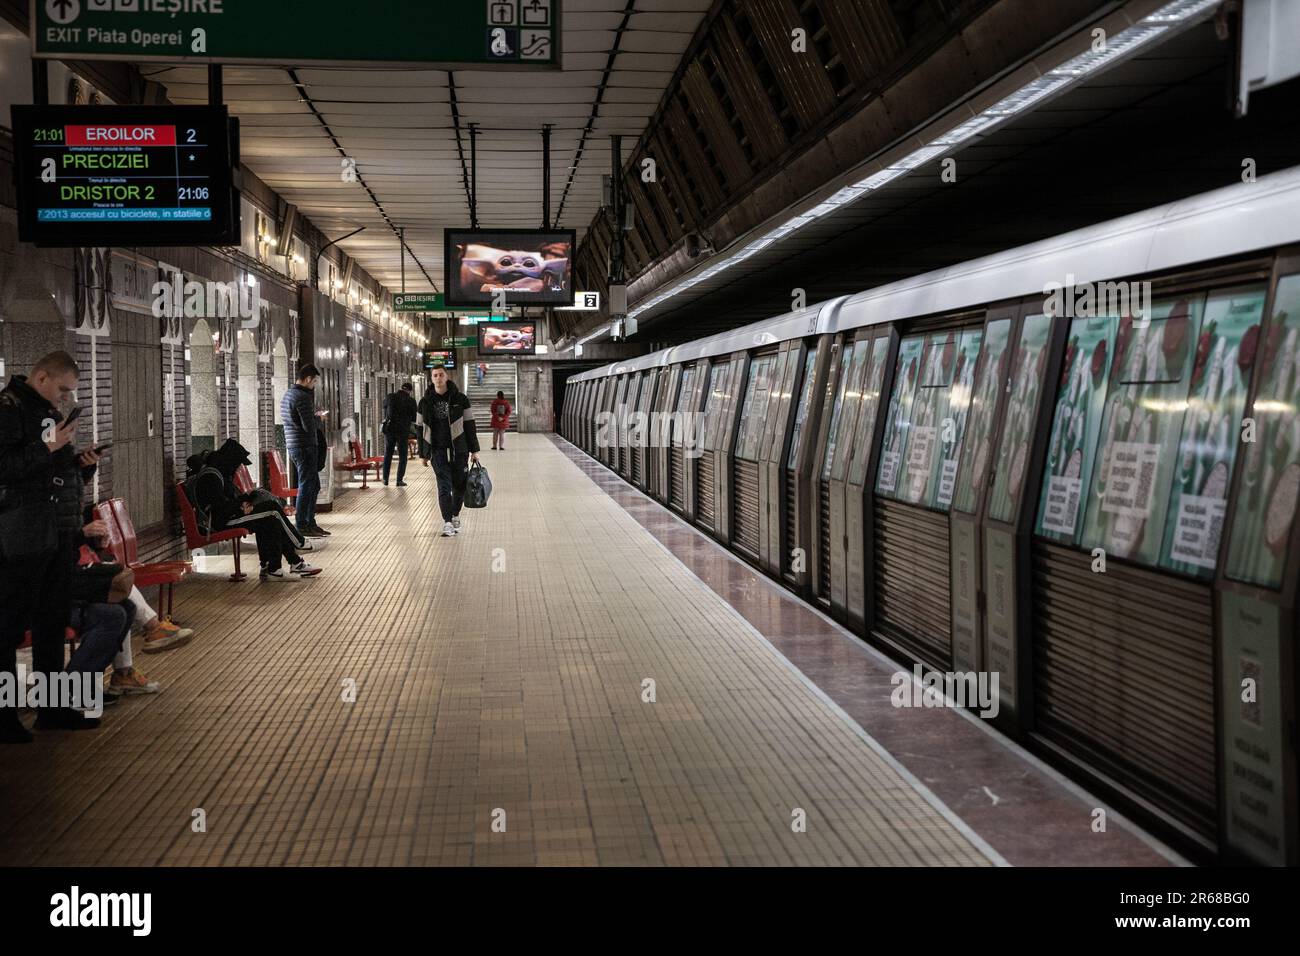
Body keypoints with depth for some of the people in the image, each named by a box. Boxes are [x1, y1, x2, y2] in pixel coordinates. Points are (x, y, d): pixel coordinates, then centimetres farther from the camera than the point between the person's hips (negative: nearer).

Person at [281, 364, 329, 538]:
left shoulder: (287, 394, 14)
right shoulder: (303, 397, -18)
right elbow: (309, 426, -22)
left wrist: (314, 415, 12)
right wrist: (317, 418, 0)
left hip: (292, 444, 10)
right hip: (305, 446, -10)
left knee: (314, 485, 16)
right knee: (306, 486, -3)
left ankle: (310, 523, 21)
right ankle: (302, 526, 0)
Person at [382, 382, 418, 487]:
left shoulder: (389, 398, 2)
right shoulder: (411, 401, -6)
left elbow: (385, 412, 12)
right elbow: (414, 419, -1)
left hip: (389, 429, 3)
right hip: (403, 431, -3)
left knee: (387, 455, 15)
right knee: (402, 456, 6)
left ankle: (385, 479, 14)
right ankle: (399, 480, 0)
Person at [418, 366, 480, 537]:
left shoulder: (460, 399, 1)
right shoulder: (425, 402, 5)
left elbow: (469, 425, 2)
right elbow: (421, 429, 11)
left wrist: (474, 450, 0)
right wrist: (423, 454, 9)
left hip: (459, 449, 0)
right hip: (438, 451, 0)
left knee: (459, 485, 5)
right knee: (444, 486, -9)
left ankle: (455, 515, 27)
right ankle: (447, 523, -11)